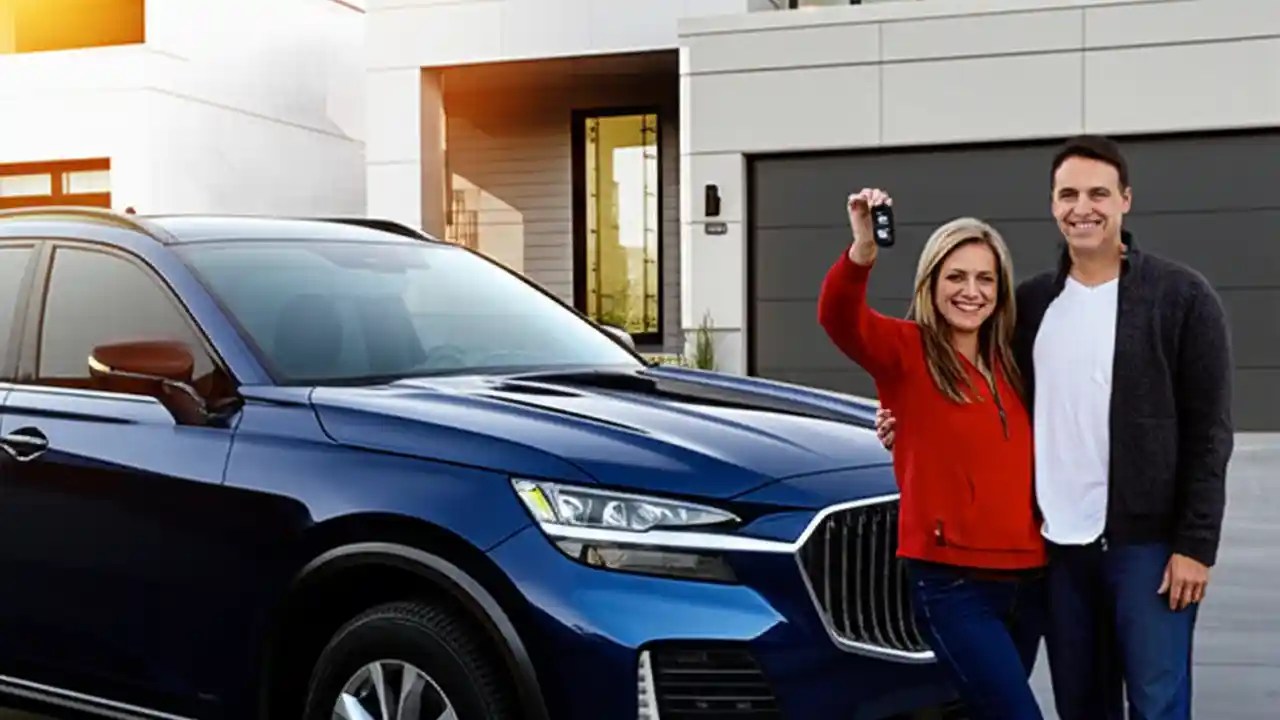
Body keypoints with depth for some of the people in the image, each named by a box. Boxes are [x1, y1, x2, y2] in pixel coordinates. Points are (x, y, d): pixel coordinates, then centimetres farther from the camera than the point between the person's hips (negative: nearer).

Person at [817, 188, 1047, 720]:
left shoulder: (1009, 365, 13)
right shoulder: (906, 350, -5)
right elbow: (839, 318, -26)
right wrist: (862, 251, -44)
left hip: (1026, 580, 7)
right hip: (952, 585, -6)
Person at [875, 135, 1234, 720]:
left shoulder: (1181, 296, -4)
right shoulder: (1030, 303, 9)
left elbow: (1208, 433, -6)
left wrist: (1195, 543, -11)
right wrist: (913, 425, 1)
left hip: (1149, 542, -4)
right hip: (1058, 545, 4)